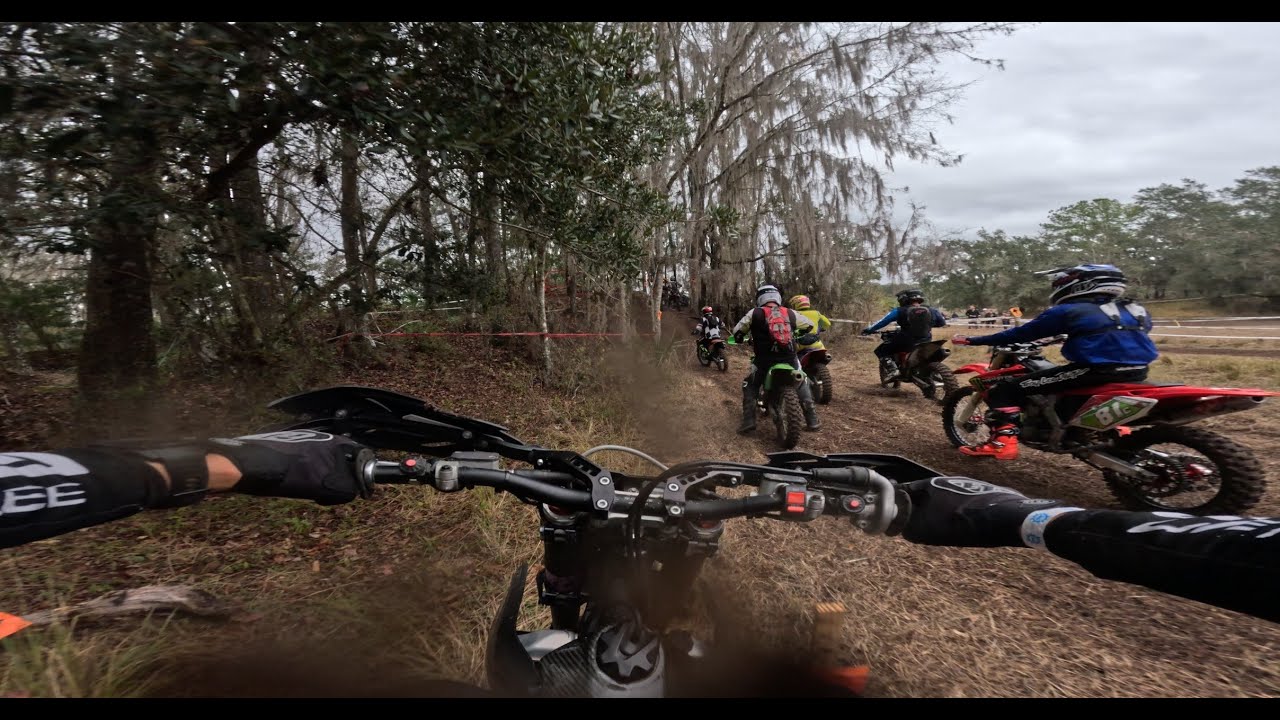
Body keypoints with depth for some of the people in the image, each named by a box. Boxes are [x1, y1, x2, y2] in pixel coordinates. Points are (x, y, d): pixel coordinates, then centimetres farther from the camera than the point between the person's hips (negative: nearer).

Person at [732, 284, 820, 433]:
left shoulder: (755, 313, 0)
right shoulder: (791, 313, 8)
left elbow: (737, 331, 5)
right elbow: (810, 326, 22)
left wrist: (741, 340, 28)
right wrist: (796, 336, 41)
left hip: (764, 361, -2)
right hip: (789, 359, 2)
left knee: (750, 386, 20)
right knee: (802, 384, 27)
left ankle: (748, 422, 7)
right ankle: (812, 420, 22)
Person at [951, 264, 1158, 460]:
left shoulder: (1068, 311, -1)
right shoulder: (1137, 311, 19)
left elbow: (1023, 333, 1)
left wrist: (973, 341, 8)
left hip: (1093, 370, -8)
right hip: (1137, 372, 8)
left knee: (1004, 390, -3)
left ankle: (1003, 441, -17)